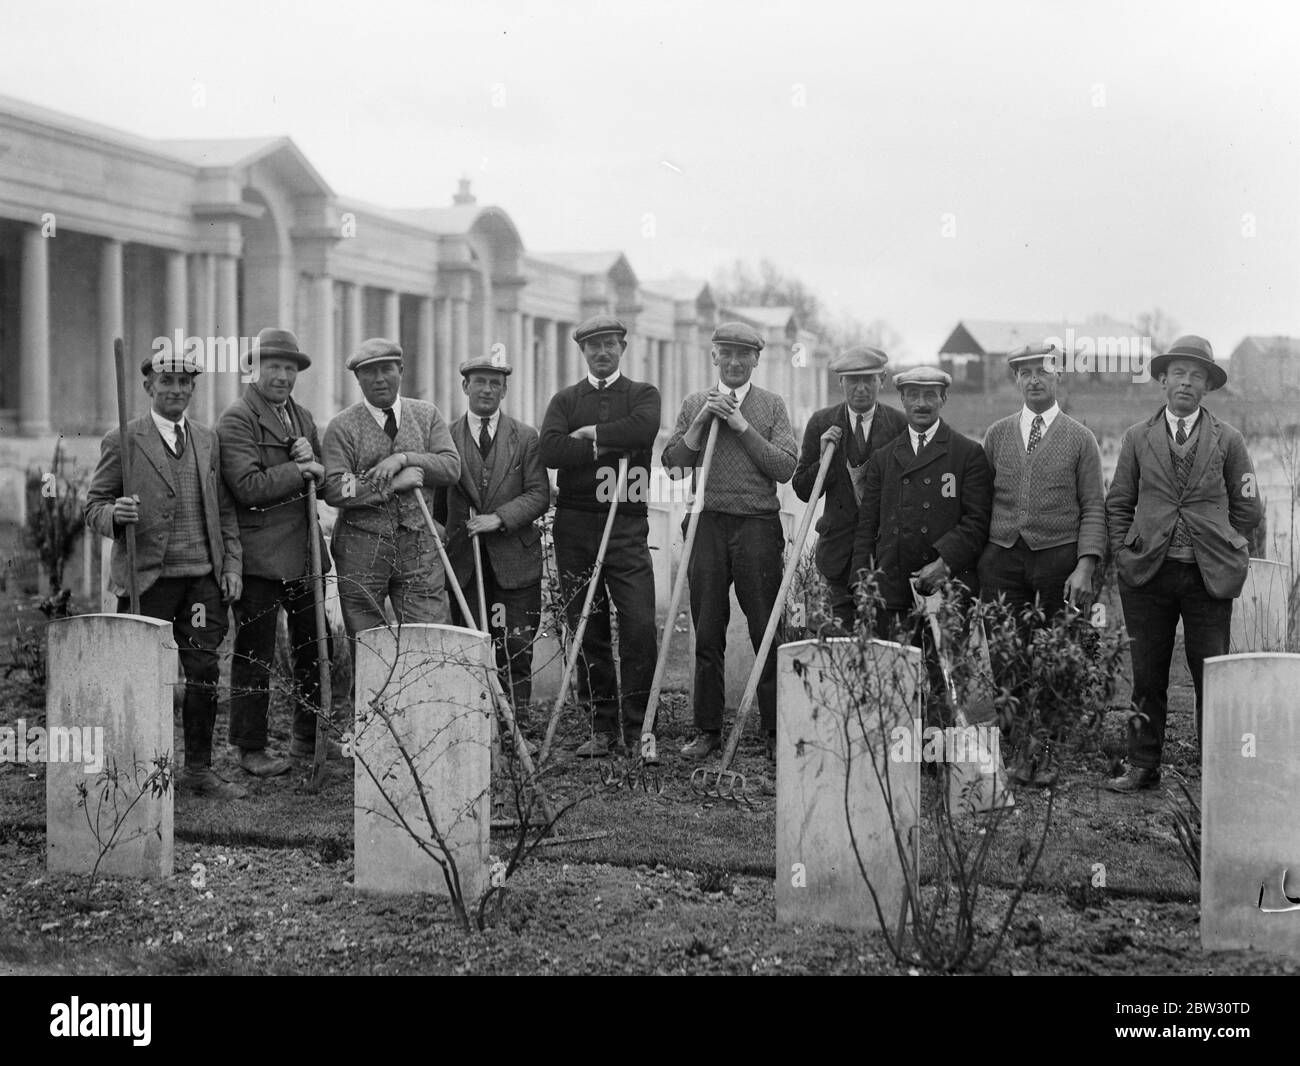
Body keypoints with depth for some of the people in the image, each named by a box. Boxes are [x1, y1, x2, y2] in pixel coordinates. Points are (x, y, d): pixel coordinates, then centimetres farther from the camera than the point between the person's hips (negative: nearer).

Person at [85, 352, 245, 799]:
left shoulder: (208, 441, 13)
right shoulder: (122, 441, 0)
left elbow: (225, 511, 16)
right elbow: (94, 506, 1)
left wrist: (232, 565, 6)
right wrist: (114, 514, -21)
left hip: (203, 577, 4)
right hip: (147, 578, -4)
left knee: (204, 673, 3)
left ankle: (198, 769, 15)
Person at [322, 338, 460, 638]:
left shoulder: (426, 414, 9)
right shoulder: (342, 427, -1)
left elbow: (452, 467, -2)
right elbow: (334, 490, -11)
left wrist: (404, 459, -15)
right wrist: (392, 484, -16)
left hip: (418, 545, 2)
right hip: (361, 550, -2)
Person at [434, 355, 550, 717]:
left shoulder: (525, 437, 6)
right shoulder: (447, 437, 6)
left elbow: (539, 494, -1)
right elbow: (437, 502, 11)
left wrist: (499, 518, -14)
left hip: (515, 560, 0)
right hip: (464, 559, 0)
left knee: (516, 648, -1)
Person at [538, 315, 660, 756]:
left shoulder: (643, 394, 11)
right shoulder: (565, 400, 14)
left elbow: (645, 428, -13)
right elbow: (551, 451, -5)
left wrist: (592, 433, -7)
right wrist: (610, 447, -9)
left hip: (627, 526, -2)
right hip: (575, 526, 2)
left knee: (639, 625, -10)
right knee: (588, 629, 4)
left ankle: (638, 728, -3)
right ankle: (603, 728, 12)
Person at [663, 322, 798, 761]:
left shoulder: (772, 406, 6)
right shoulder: (695, 404, 12)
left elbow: (785, 467, -4)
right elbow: (672, 464, 4)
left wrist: (743, 426, -10)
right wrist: (701, 420, -7)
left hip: (758, 526, -2)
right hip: (708, 524, 2)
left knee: (767, 632, -1)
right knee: (707, 634, 5)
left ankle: (775, 729, 7)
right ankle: (707, 729, 13)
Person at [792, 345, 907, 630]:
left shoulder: (899, 424, 0)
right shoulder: (822, 423, 4)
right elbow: (803, 491, 4)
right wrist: (824, 457, -11)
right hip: (840, 545, 1)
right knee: (843, 632, 0)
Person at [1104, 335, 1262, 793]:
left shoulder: (1228, 441, 5)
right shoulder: (1137, 438, 8)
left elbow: (1248, 509, 10)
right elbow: (1117, 504, 12)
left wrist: (1218, 547, 5)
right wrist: (1123, 553, 2)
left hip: (1209, 577, -1)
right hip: (1147, 574, 1)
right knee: (1147, 676, 6)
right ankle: (1142, 767, 15)